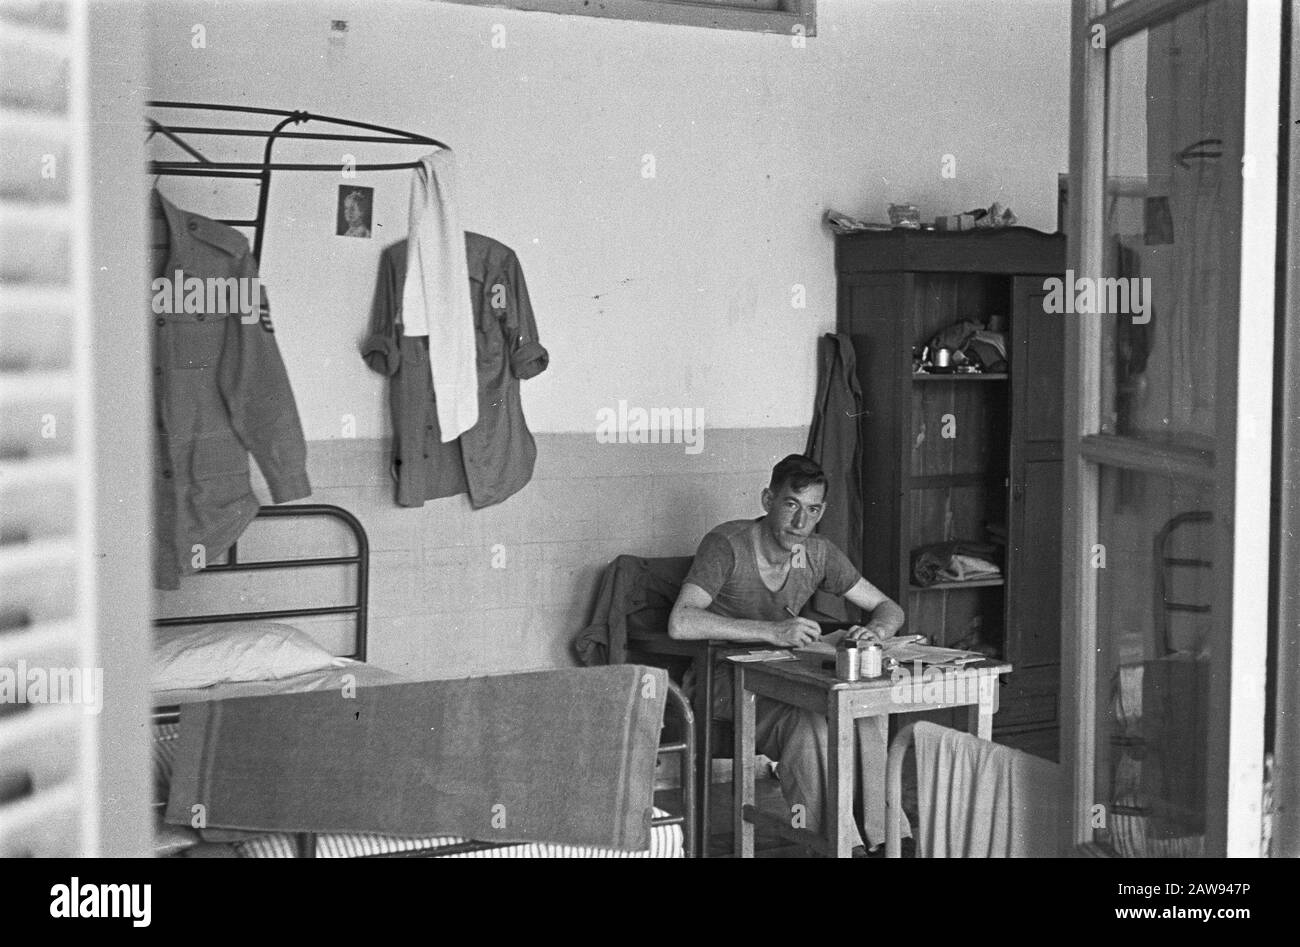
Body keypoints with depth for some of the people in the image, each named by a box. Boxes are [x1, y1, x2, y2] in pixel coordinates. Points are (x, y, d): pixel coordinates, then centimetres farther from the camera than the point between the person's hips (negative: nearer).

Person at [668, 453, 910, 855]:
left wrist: (875, 630, -17)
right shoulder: (727, 544, -17)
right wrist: (773, 631, -38)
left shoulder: (818, 553, 2)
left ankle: (880, 833, -19)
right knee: (809, 720, -34)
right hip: (726, 682, -5)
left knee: (869, 708, -25)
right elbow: (681, 623, -32)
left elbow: (888, 607, 10)